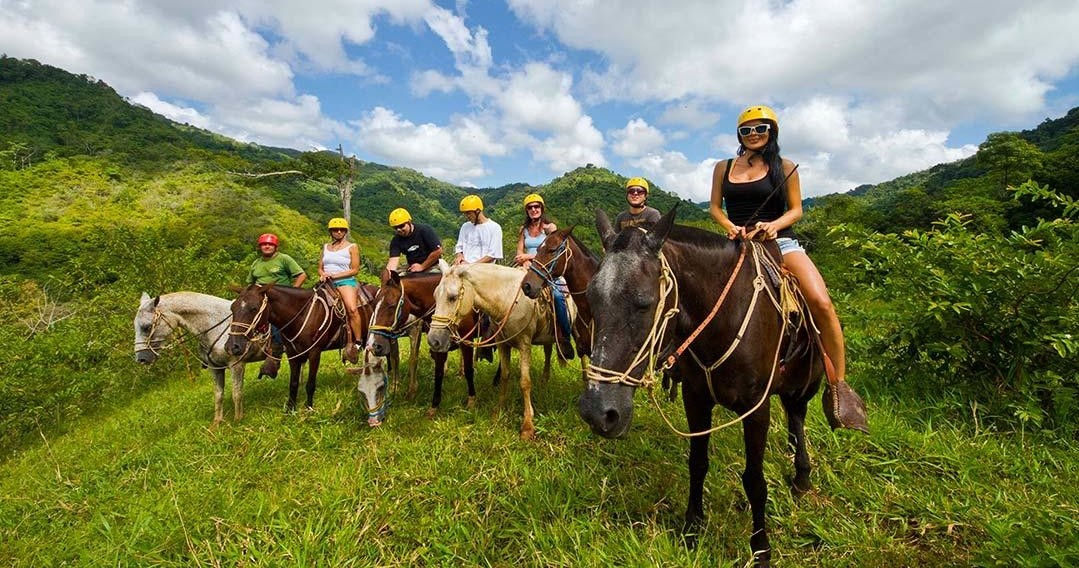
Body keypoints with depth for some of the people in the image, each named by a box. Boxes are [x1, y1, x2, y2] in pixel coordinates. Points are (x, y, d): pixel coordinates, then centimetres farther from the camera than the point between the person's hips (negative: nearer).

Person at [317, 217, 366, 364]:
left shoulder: (352, 247, 5)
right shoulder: (326, 247, 20)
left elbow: (355, 270, -3)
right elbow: (320, 268, 20)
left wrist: (335, 275, -12)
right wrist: (322, 275, -4)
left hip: (345, 281, -5)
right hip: (327, 283, 6)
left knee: (352, 309, -30)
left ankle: (358, 342, -21)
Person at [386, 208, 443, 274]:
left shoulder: (424, 230, -15)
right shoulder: (396, 241, -1)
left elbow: (438, 251, -16)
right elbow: (394, 259, -12)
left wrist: (422, 266, -12)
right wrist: (388, 271, -34)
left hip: (431, 267, -5)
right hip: (411, 268, 5)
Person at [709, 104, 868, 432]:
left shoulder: (784, 168, 9)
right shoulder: (723, 168, 14)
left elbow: (796, 209, 6)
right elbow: (715, 207, 11)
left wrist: (774, 224, -15)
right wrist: (731, 227, -9)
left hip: (780, 242, -2)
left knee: (821, 303, -23)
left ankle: (838, 385, -10)